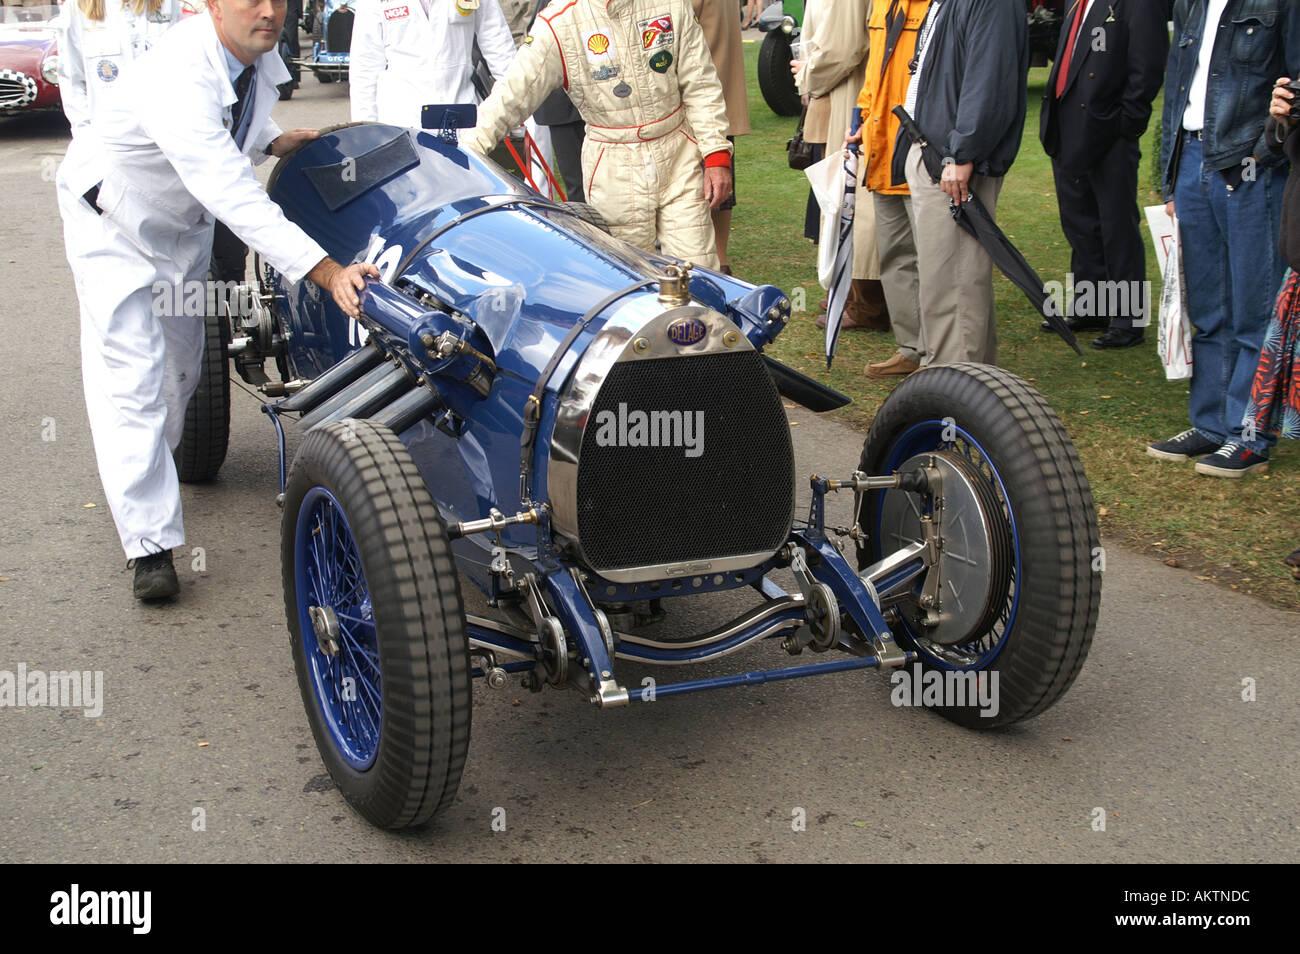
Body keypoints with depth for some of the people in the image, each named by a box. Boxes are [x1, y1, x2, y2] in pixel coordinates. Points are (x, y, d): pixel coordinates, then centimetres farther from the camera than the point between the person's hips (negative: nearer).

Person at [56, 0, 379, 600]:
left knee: (180, 366, 20)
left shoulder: (259, 59, -11)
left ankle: (149, 468, 47)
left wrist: (273, 141, -8)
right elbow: (231, 195, -48)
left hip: (184, 225, 8)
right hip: (115, 226, -8)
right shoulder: (177, 75, -38)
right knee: (133, 378, -15)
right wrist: (326, 272, -55)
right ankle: (150, 545, -15)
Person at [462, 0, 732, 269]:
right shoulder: (558, 23, -8)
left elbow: (700, 86, 6)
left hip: (680, 160, 2)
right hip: (613, 173, -2)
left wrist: (716, 155, 1)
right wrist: (468, 149, -18)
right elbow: (513, 94, -8)